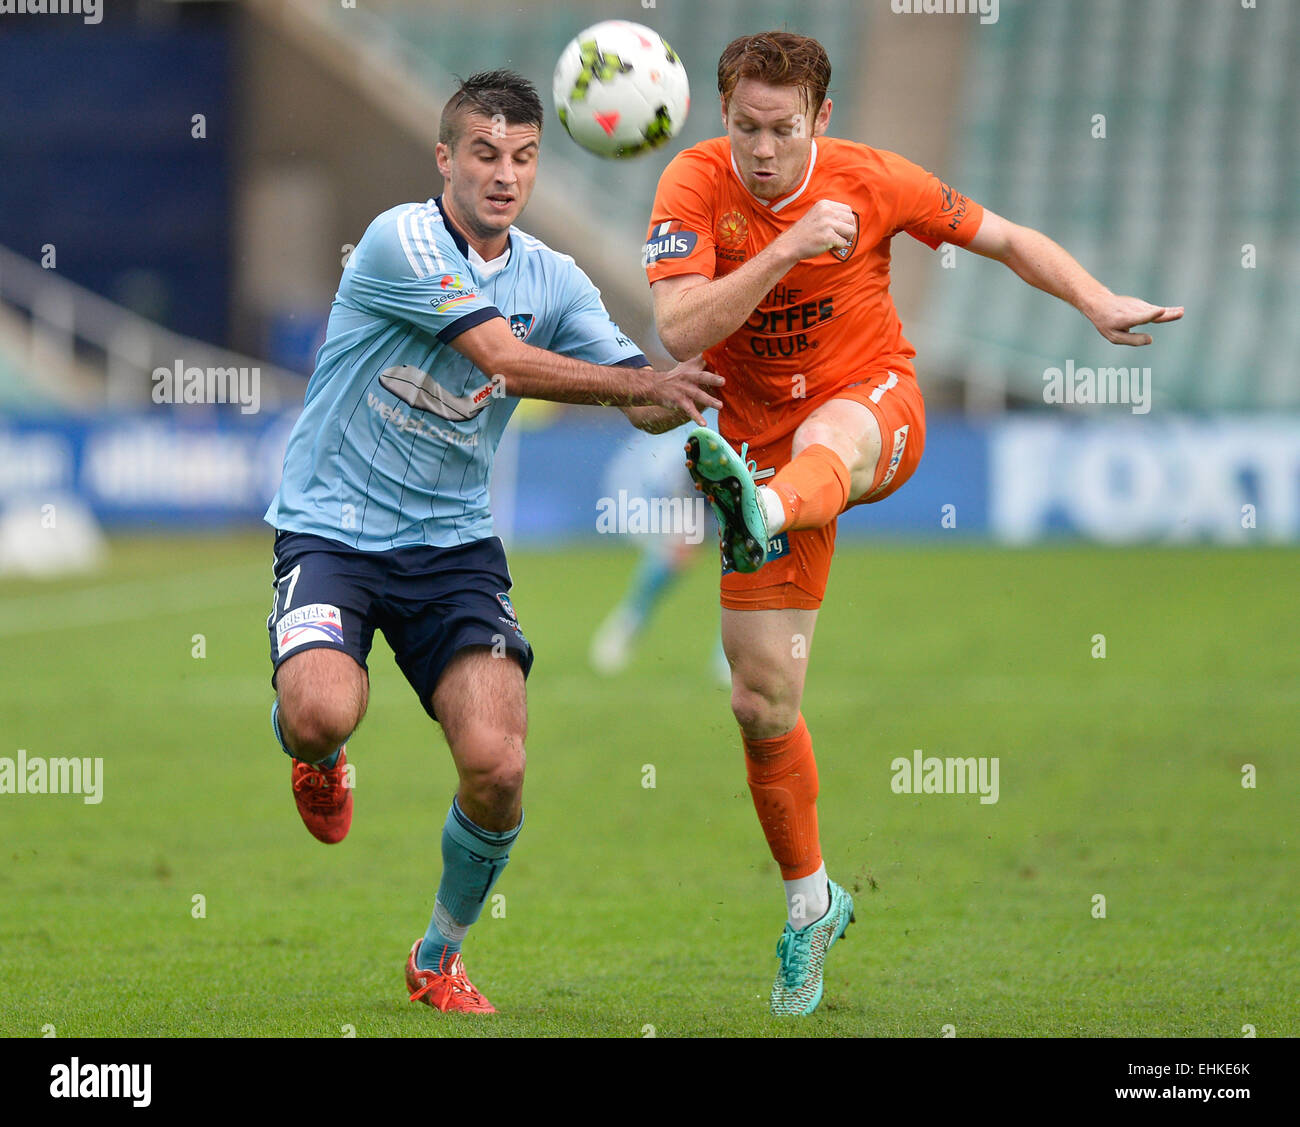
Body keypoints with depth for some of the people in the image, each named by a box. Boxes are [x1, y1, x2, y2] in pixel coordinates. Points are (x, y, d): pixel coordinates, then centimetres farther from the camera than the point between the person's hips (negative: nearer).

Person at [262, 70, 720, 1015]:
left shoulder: (553, 280, 6)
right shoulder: (403, 242, -14)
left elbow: (643, 397, 0)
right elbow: (509, 362, -21)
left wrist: (683, 402, -24)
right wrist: (645, 383, -22)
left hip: (453, 541, 4)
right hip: (333, 531, -4)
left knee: (497, 765, -15)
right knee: (323, 710, -32)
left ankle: (442, 955, 13)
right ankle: (316, 757, 11)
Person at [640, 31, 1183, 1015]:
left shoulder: (870, 180, -10)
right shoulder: (696, 186, -13)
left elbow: (1002, 237, 4)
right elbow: (678, 332, -25)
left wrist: (1099, 303, -10)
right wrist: (787, 248, -34)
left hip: (874, 404, -2)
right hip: (761, 437, 2)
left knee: (827, 440, -42)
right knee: (761, 701, 0)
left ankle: (763, 510, -79)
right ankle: (812, 902, 20)